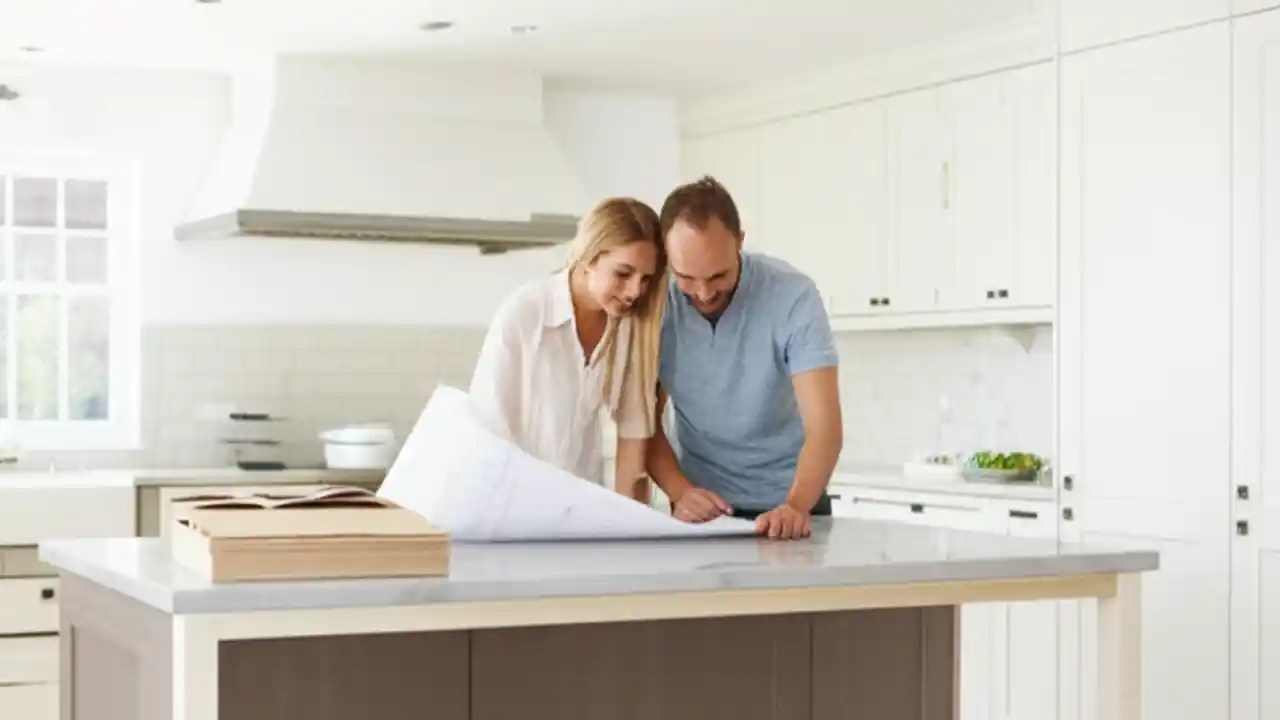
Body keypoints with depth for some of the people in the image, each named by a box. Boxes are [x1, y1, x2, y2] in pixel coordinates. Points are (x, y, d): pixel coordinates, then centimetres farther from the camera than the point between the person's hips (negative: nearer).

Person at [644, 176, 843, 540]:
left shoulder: (793, 295, -16)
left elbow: (824, 425, -22)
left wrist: (797, 507, -38)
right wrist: (679, 492, -21)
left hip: (788, 504, -1)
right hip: (704, 502, 1)